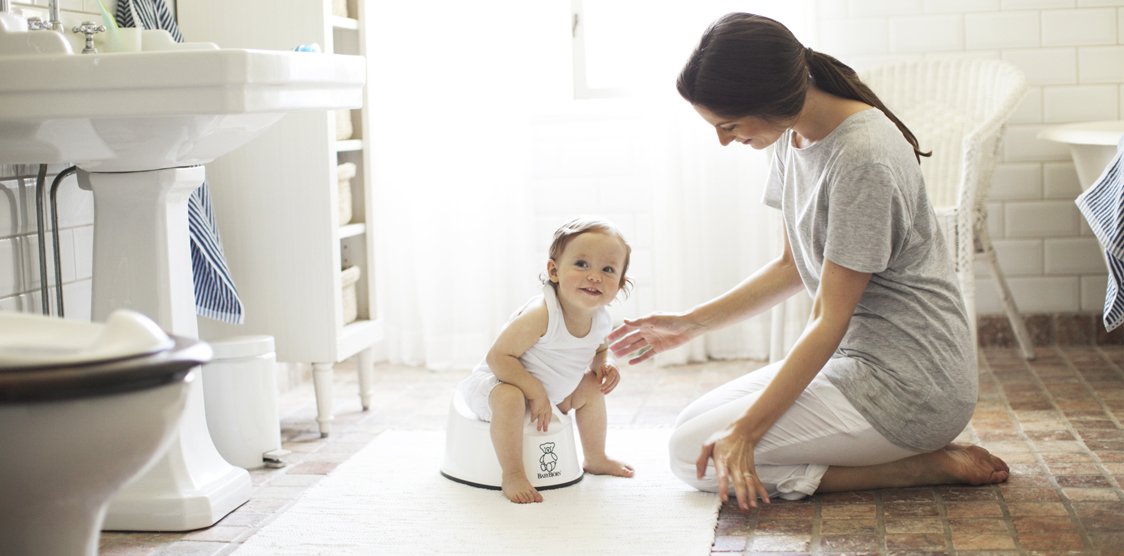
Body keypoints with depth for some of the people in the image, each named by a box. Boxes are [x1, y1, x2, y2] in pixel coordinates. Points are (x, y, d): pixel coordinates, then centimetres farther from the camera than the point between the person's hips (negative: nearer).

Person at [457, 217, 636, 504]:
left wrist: (603, 366, -8)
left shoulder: (601, 321, -11)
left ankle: (595, 459, 30)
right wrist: (536, 393, -33)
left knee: (592, 388, 9)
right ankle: (512, 475, -24)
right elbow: (497, 356, -33)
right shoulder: (540, 316, -37)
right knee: (510, 399, -37)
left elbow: (598, 350, 15)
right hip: (499, 381, -8)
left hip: (550, 391, 8)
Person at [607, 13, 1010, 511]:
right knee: (693, 424, 10)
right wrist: (693, 322, 11)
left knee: (695, 455, -12)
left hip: (911, 388, -10)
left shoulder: (864, 158, -24)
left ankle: (927, 467, -8)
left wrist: (746, 429, -20)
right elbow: (794, 266, 16)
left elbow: (829, 321, -21)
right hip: (855, 357, 10)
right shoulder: (793, 135, 4)